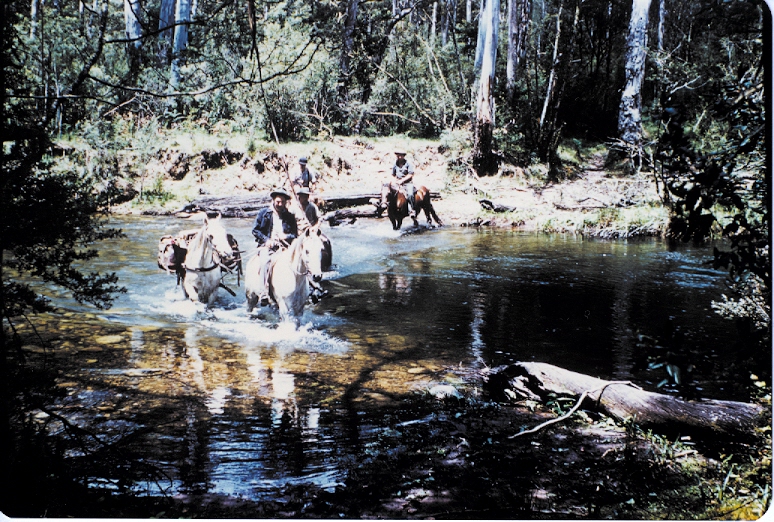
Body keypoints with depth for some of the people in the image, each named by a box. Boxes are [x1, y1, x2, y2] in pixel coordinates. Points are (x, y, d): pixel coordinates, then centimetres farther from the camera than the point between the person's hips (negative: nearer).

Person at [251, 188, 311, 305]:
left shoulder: (290, 216, 15)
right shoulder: (264, 213, 12)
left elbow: (295, 234, 16)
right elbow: (255, 230, 8)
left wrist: (287, 236, -7)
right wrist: (266, 240, -8)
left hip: (284, 246, 2)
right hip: (267, 245, -2)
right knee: (265, 261, -32)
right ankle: (263, 293, -37)